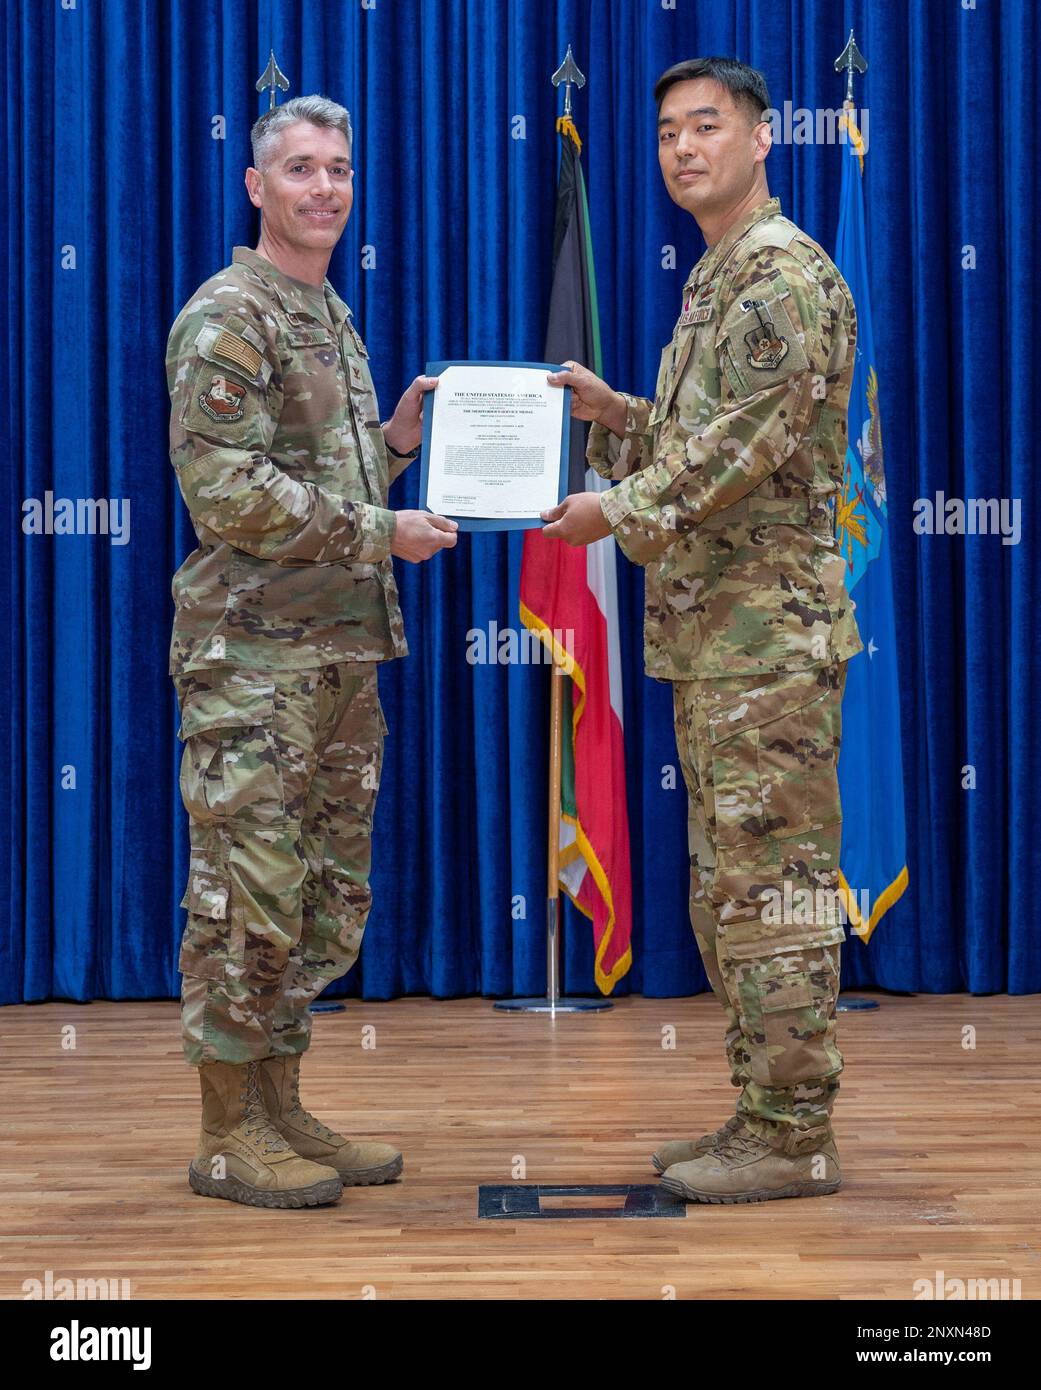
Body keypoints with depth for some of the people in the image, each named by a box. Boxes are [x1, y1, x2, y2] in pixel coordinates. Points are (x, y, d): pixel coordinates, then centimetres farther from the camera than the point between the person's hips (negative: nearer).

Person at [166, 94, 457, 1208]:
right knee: (248, 895, -5)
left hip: (342, 650, 9)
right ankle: (230, 1135, 4)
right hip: (254, 654, -9)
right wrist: (382, 531, -17)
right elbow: (228, 491, -19)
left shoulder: (333, 320, 19)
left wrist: (395, 440, 9)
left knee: (326, 898, 12)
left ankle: (281, 1109, 21)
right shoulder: (227, 316, -9)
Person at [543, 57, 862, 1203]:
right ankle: (762, 1111, 21)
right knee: (727, 883, 13)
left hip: (770, 629, -10)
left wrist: (619, 513, -13)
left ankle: (792, 1138, -1)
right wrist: (612, 414, 11)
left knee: (773, 881, -7)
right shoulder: (715, 282, 21)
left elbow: (747, 443, -20)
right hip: (707, 632, 10)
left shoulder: (785, 272, -11)